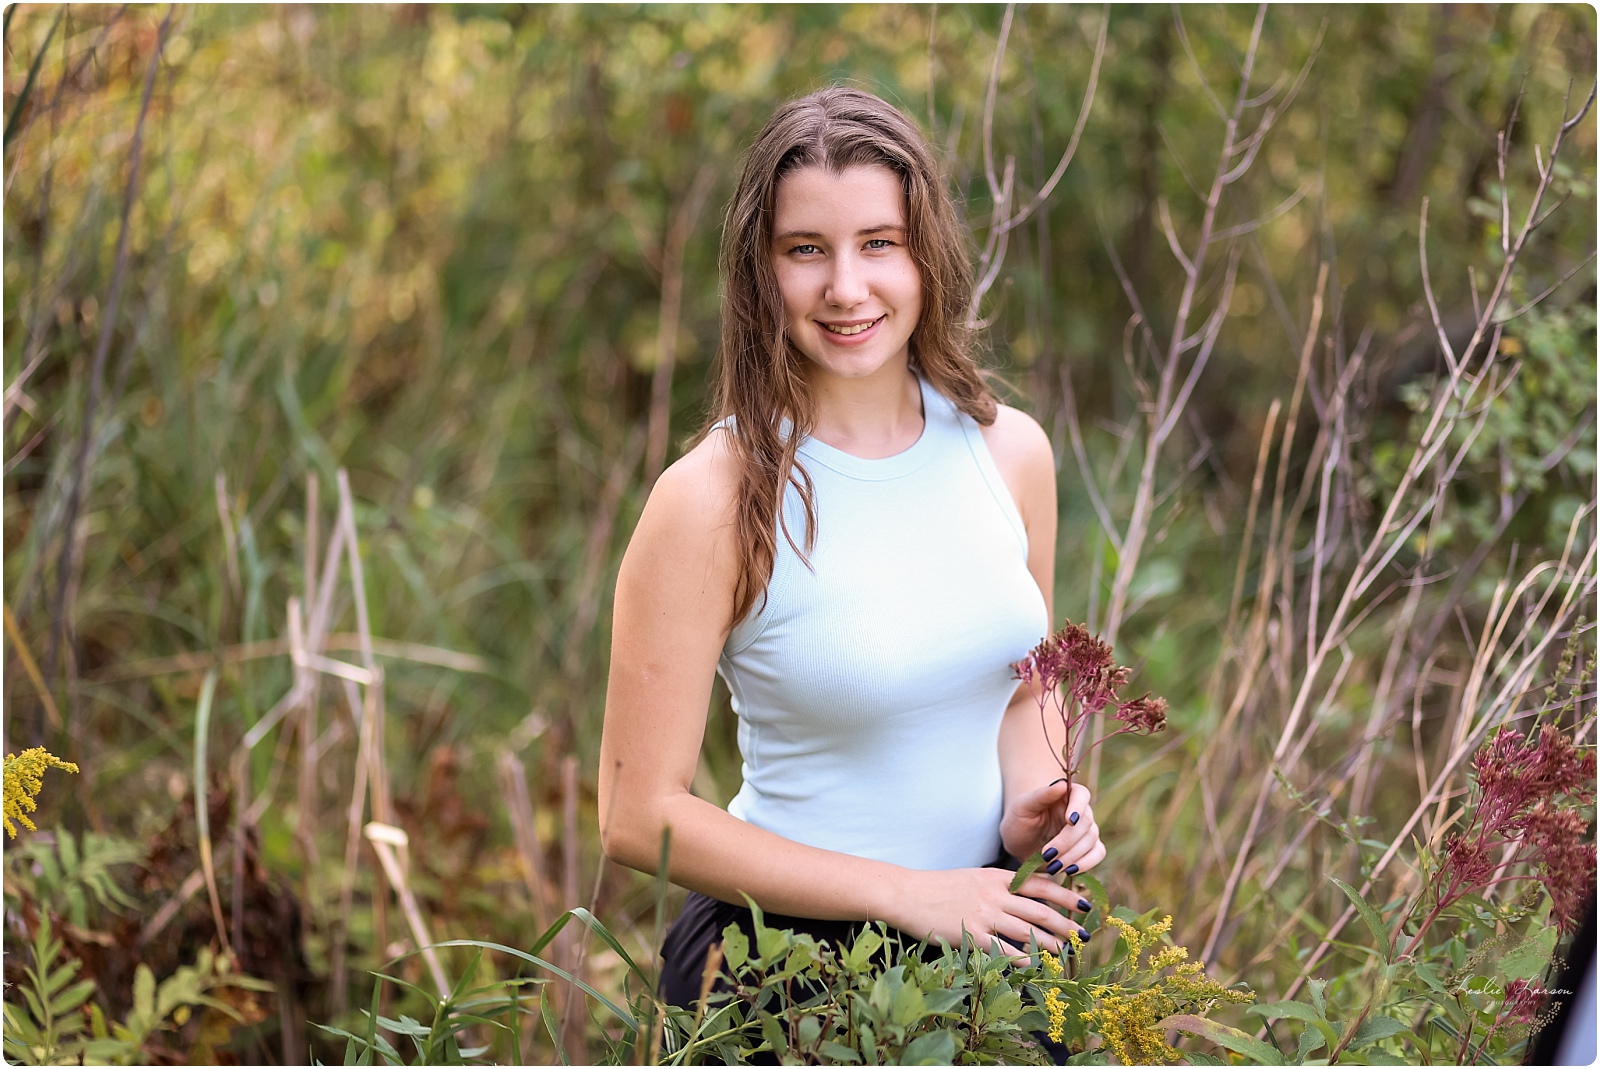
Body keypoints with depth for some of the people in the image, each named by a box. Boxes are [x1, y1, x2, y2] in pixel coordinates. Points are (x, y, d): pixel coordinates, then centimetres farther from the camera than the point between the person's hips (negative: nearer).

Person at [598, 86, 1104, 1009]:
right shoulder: (714, 499, -18)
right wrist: (909, 894, -19)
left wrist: (1031, 807, -6)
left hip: (989, 934, 4)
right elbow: (641, 816, -17)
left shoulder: (1010, 451, -1)